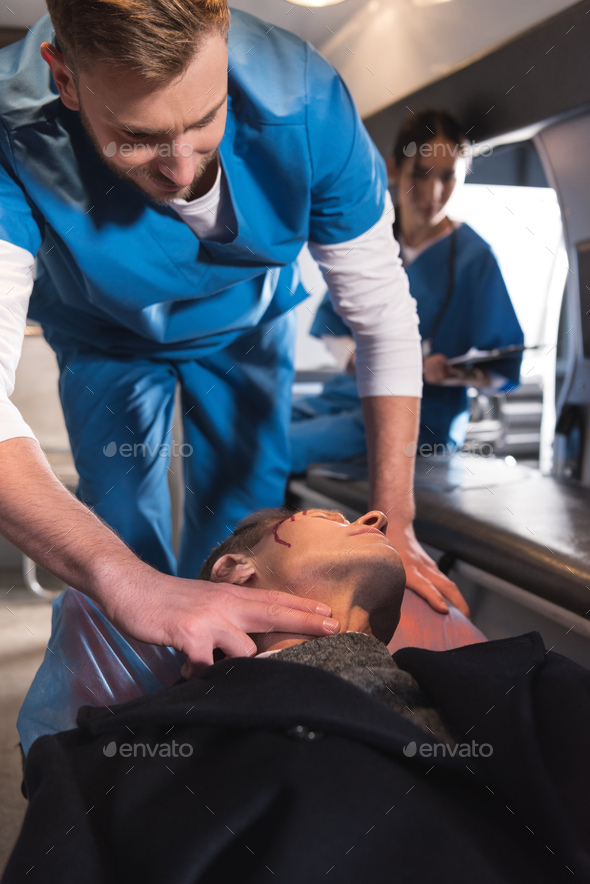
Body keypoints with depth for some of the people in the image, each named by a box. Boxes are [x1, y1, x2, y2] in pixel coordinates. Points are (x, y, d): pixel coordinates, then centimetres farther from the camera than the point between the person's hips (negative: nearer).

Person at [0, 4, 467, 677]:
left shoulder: (304, 101, -33)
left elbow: (383, 314, -24)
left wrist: (393, 522, -26)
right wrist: (123, 583, -63)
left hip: (246, 325, 1)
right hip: (106, 337, 0)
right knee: (124, 530, -6)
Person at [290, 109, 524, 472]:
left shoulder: (474, 256, -5)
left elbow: (503, 370, -2)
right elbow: (331, 323, 17)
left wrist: (457, 374, -23)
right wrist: (354, 351, -4)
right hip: (353, 388, 6)